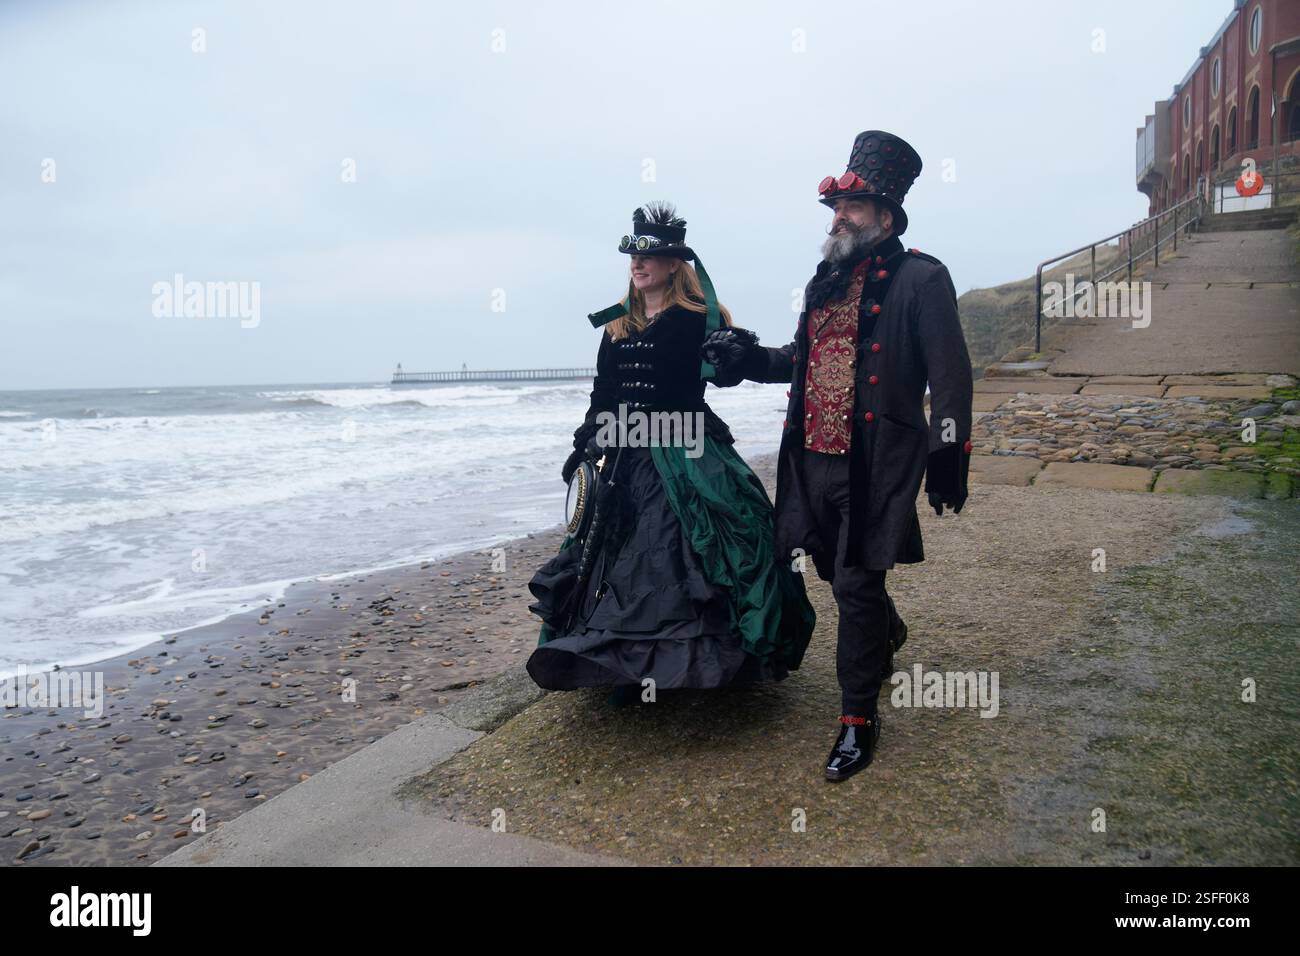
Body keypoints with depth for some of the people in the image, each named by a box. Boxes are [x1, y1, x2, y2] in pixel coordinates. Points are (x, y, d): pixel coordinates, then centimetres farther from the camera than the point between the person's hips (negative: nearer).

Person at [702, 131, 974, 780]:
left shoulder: (920, 278, -5)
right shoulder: (827, 281, 17)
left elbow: (951, 374, -8)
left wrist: (948, 457, -13)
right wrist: (749, 359, 8)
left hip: (876, 465, -7)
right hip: (815, 459, 7)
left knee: (856, 584, -4)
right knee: (838, 571, 19)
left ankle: (858, 718, 11)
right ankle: (888, 631, 50)